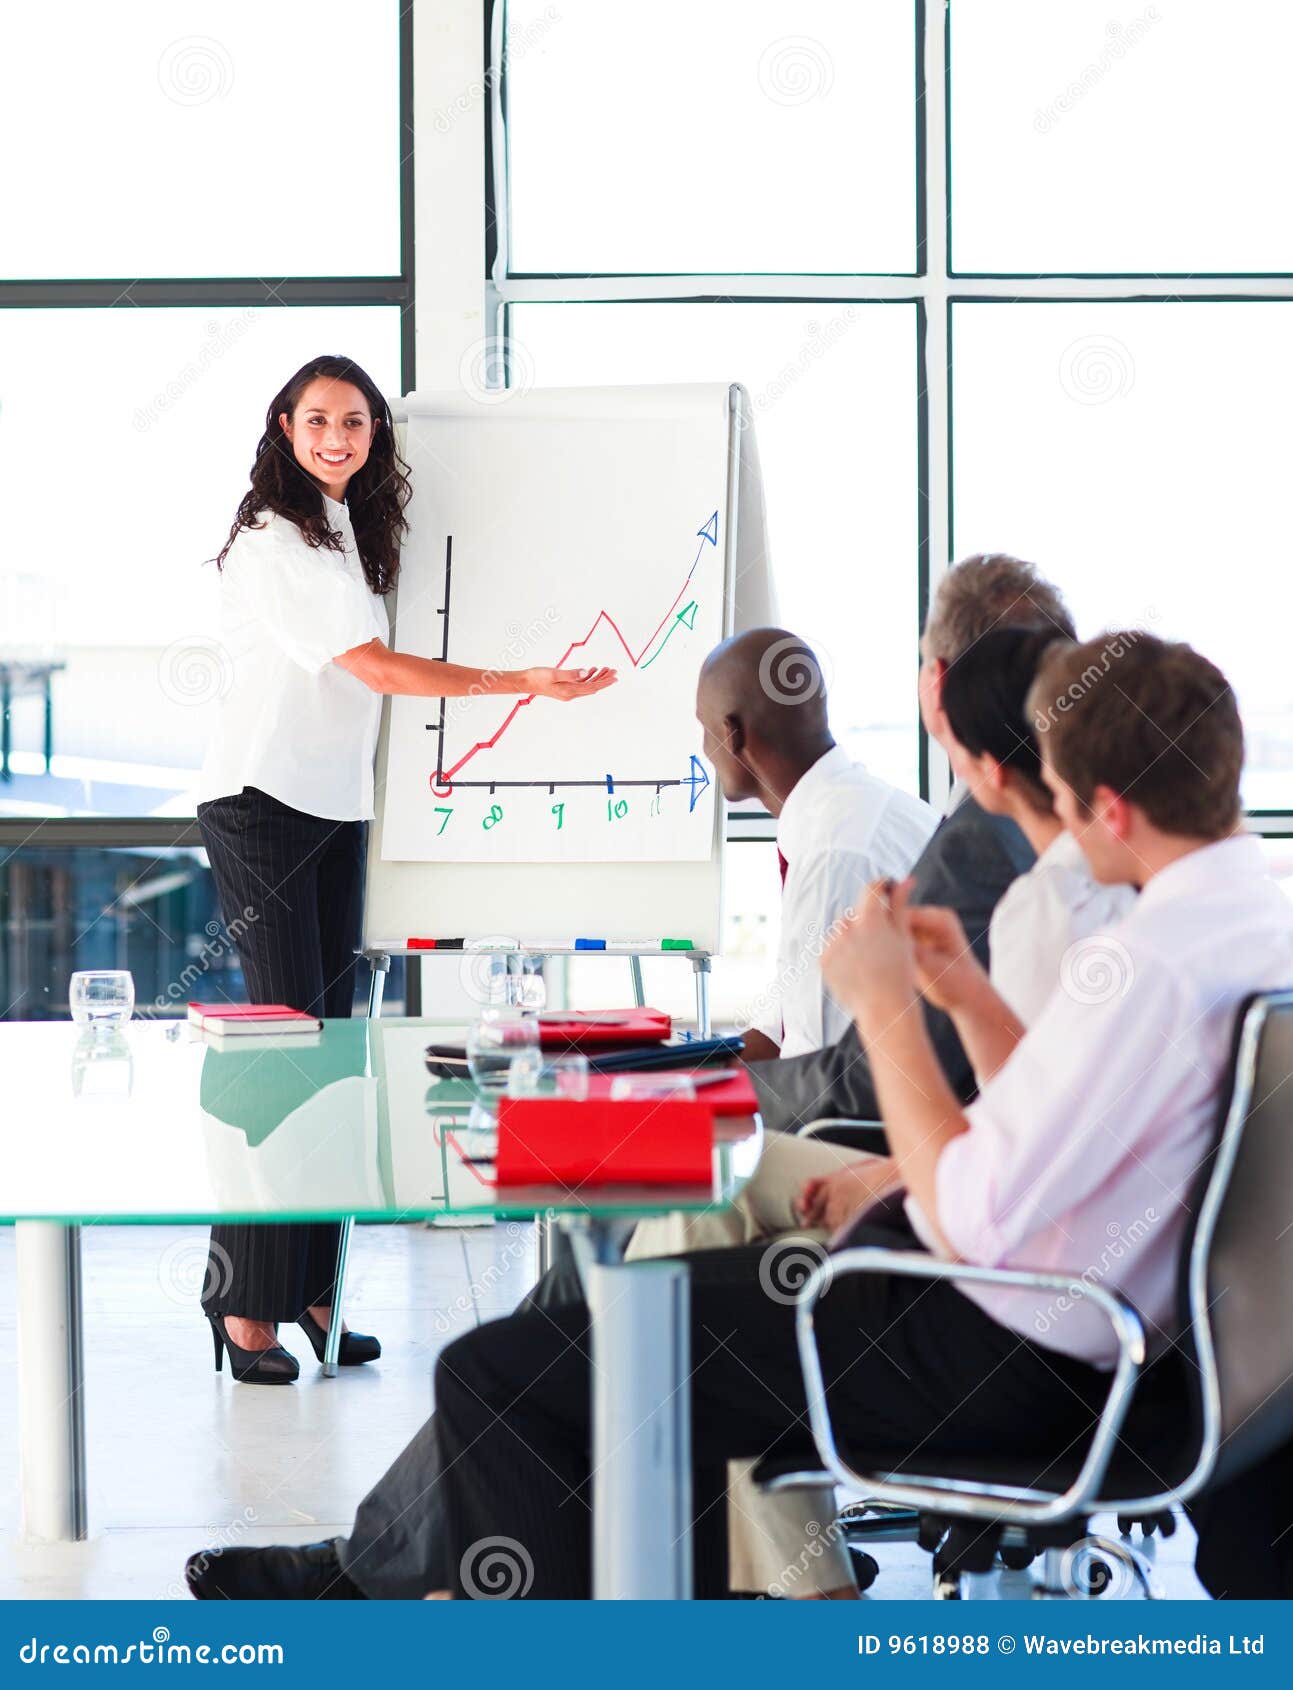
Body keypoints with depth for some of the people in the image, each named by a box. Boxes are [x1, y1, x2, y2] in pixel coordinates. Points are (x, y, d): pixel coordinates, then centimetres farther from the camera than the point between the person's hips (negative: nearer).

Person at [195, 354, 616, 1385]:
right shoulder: (273, 541, -11)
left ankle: (311, 1291, 9)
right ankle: (246, 1305, -7)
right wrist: (524, 683, -17)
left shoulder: (351, 533, 16)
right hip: (262, 804, -8)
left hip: (336, 809, 8)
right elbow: (373, 666, -17)